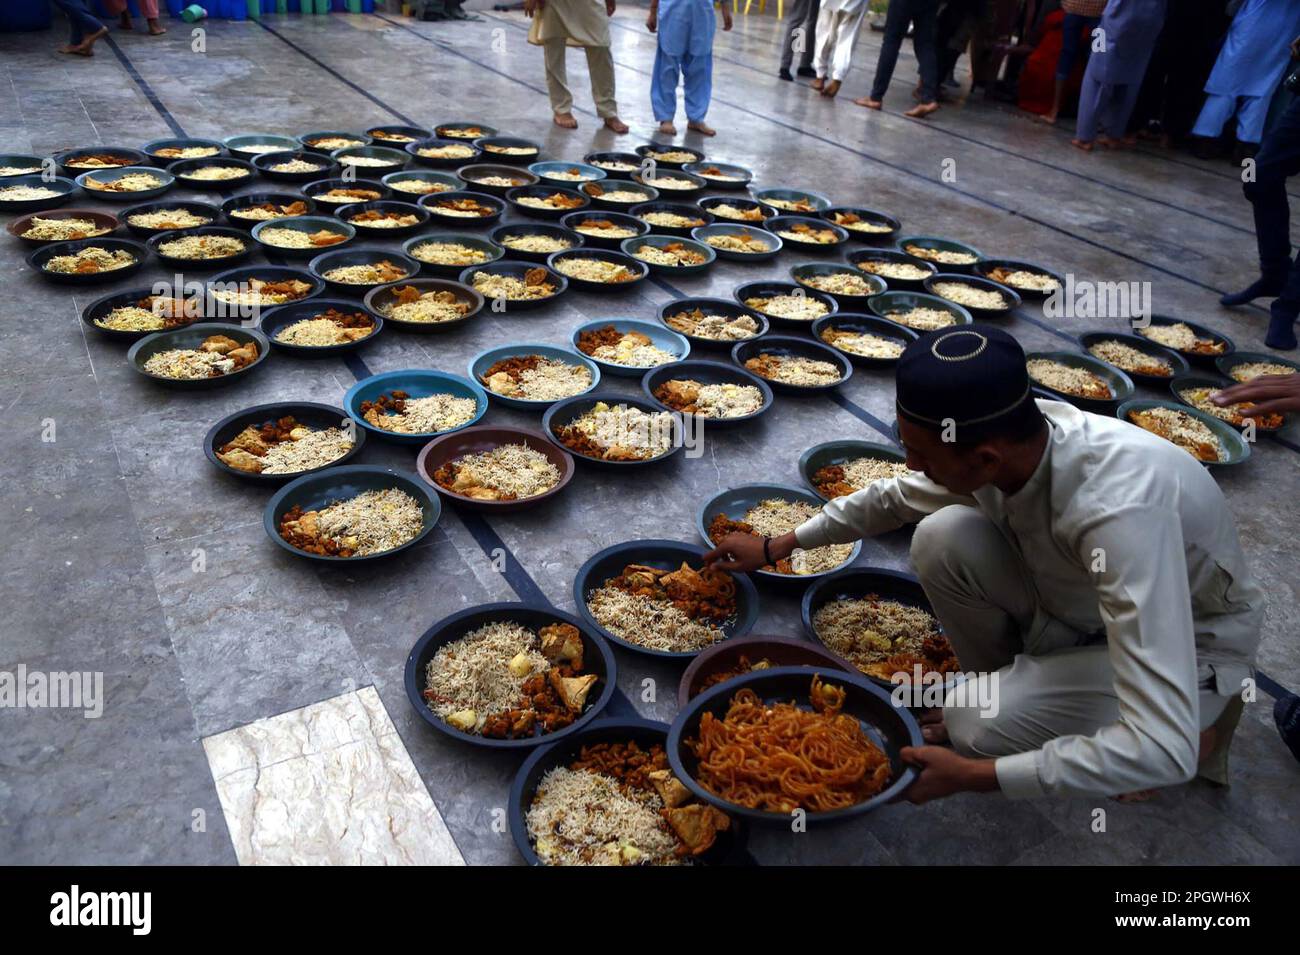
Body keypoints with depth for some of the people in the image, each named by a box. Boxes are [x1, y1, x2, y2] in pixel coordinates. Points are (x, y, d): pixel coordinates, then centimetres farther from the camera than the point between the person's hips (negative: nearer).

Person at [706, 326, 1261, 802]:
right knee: (943, 537, -20)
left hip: (1190, 645, -5)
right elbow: (893, 498, 4)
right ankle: (1011, 684, 4)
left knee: (979, 727, -25)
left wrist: (973, 776, -35)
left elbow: (1162, 751, -43)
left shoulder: (1117, 509, -41)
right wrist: (776, 547, 8)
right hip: (1079, 604, 5)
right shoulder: (1006, 439, -19)